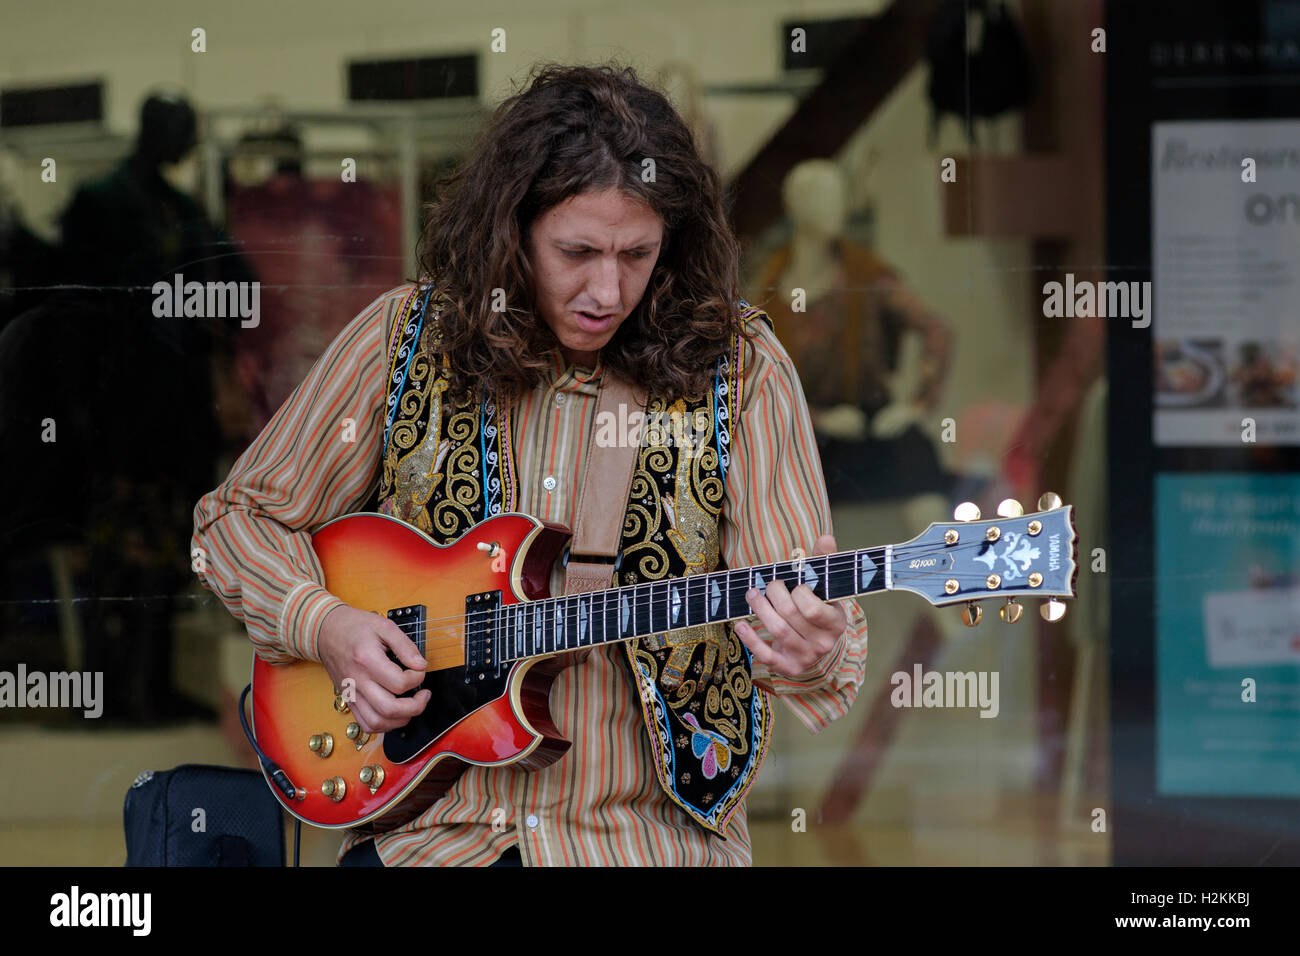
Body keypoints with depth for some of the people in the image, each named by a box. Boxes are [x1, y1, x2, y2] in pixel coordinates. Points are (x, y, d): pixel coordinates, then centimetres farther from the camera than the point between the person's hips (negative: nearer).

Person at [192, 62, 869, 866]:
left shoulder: (737, 365, 0)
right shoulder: (407, 339, 3)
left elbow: (816, 620, -5)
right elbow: (238, 517, 14)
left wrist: (813, 657, -28)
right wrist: (324, 625, -5)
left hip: (648, 830, 1)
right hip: (428, 823, -1)